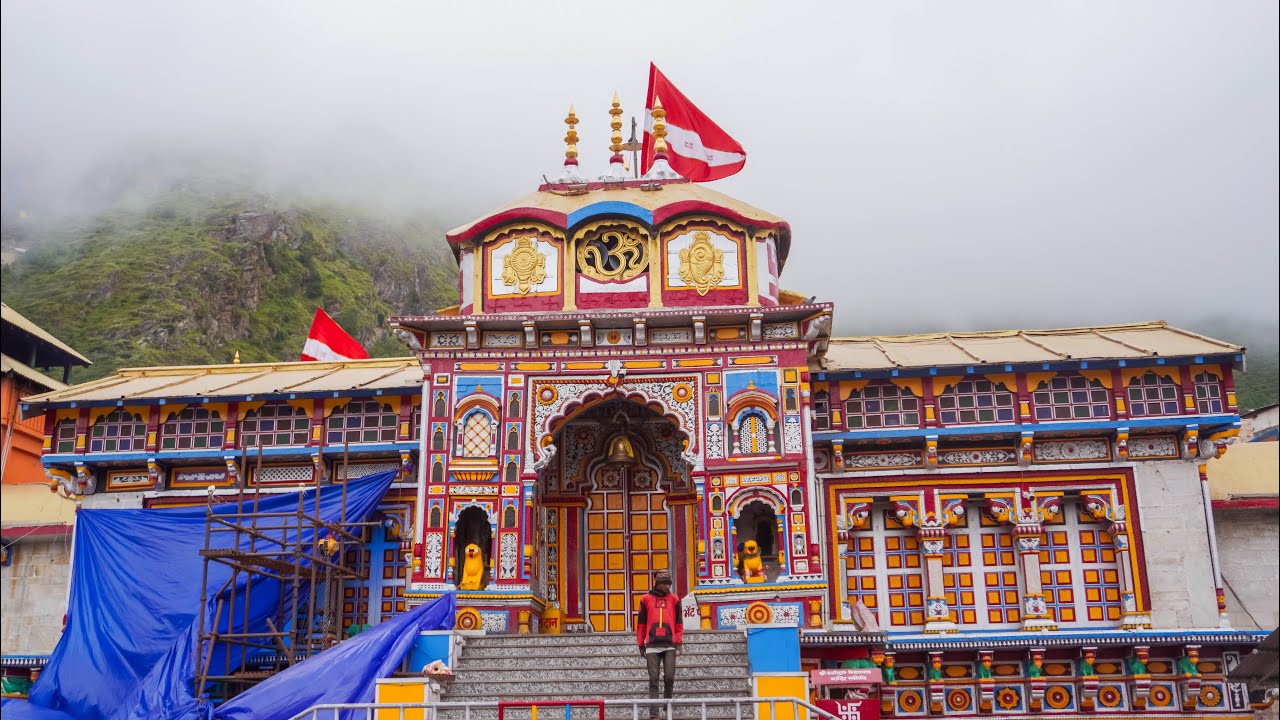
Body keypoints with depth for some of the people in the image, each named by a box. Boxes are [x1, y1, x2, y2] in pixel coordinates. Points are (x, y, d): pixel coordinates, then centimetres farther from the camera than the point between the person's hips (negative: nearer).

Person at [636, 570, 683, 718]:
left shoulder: (674, 599, 10)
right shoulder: (646, 599, 7)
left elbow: (678, 623, 10)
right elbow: (641, 623, 10)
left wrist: (679, 643, 4)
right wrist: (641, 645, 9)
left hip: (670, 645, 1)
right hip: (652, 646, 0)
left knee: (669, 678, -5)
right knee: (653, 680, -3)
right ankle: (653, 713, -4)